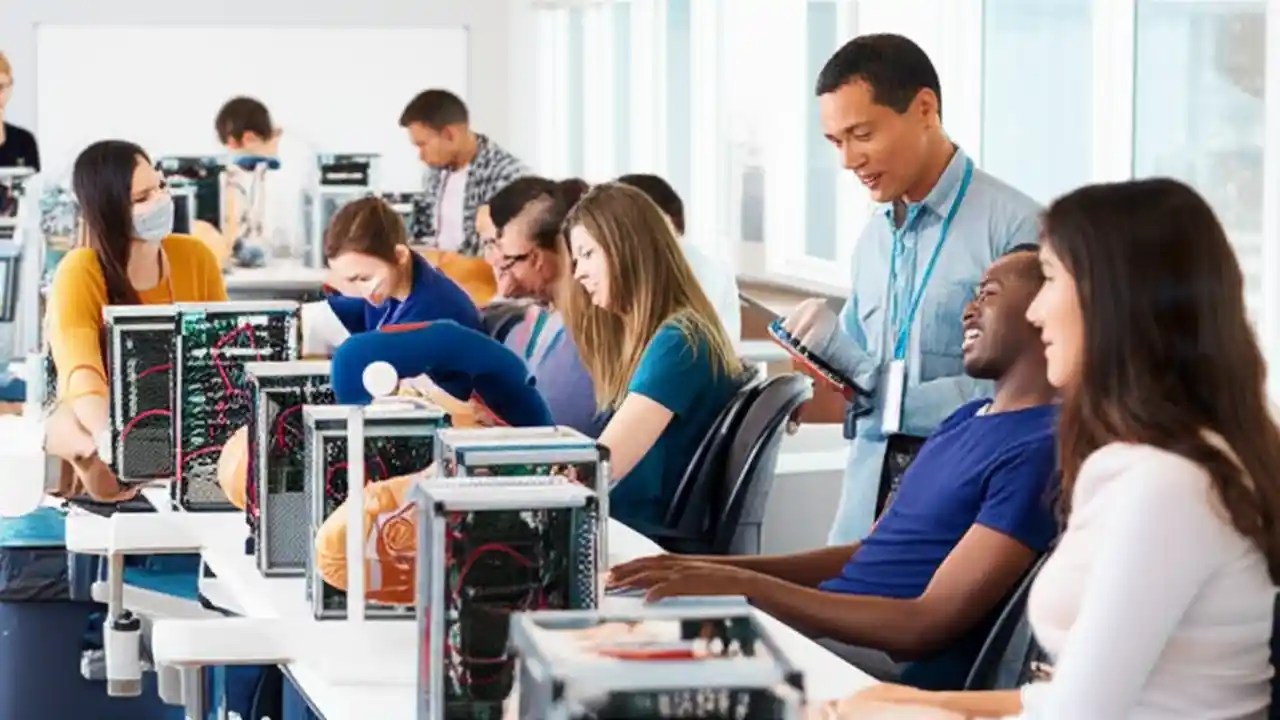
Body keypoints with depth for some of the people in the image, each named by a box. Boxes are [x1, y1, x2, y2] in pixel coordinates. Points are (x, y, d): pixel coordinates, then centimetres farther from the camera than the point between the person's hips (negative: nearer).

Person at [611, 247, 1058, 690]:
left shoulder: (1040, 449, -15)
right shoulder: (965, 420, 19)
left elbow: (929, 625, -20)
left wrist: (746, 587, -22)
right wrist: (723, 568, 7)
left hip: (891, 669, -9)